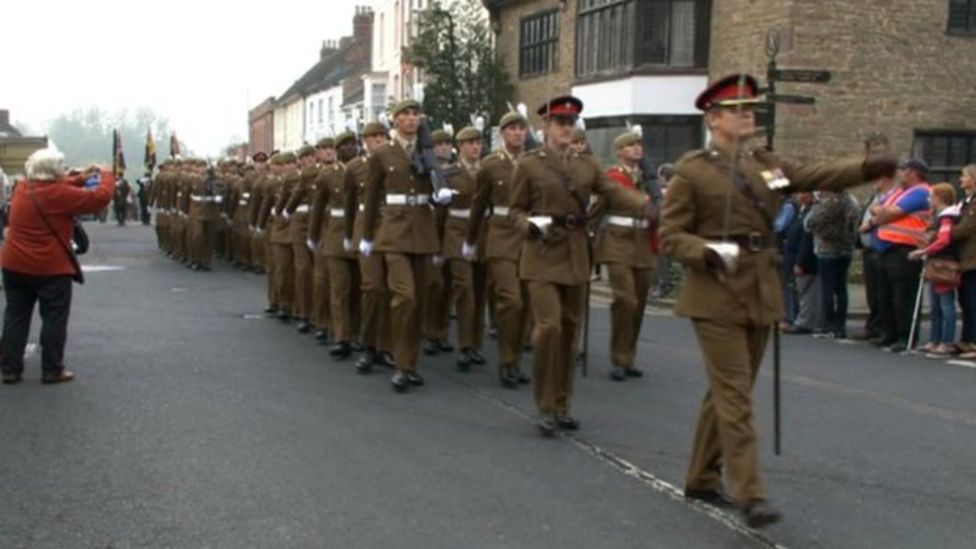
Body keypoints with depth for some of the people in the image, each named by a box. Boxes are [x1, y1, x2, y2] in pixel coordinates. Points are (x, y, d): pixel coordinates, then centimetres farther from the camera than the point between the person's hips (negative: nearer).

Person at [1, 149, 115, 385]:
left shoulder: (22, 188, 5)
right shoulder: (59, 194, -16)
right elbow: (101, 197, -14)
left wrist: (81, 178, 18)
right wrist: (107, 176, 4)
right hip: (51, 269, -6)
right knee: (54, 320, 4)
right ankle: (52, 370, 8)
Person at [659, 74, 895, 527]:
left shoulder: (765, 164, 11)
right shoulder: (691, 172, -5)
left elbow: (820, 176, 0)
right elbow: (669, 236, -6)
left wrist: (870, 166, -16)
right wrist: (710, 252, -24)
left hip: (760, 293, 6)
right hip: (716, 295, -6)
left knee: (726, 392, 13)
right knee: (735, 396, -8)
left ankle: (702, 478, 26)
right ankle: (750, 496, -7)